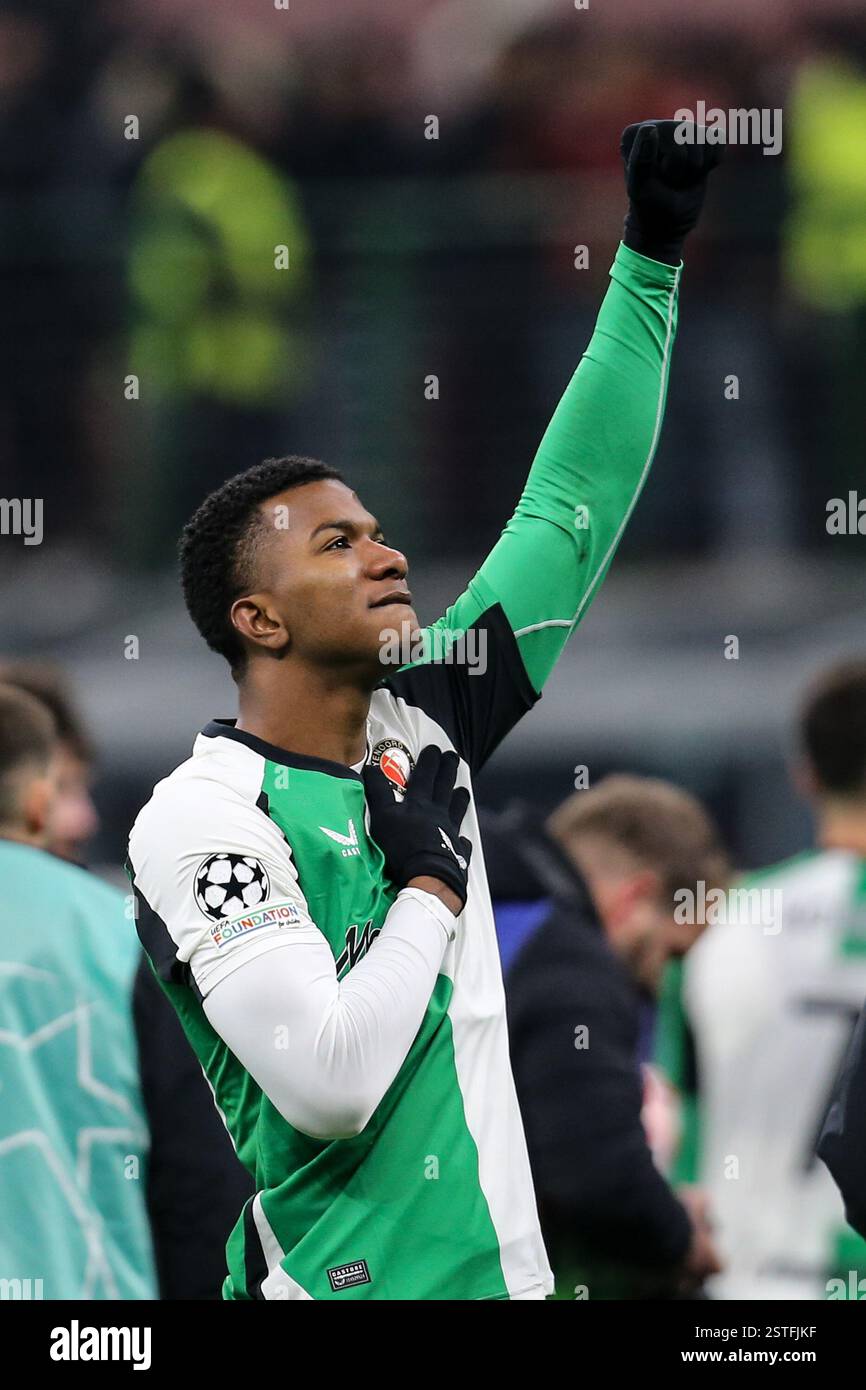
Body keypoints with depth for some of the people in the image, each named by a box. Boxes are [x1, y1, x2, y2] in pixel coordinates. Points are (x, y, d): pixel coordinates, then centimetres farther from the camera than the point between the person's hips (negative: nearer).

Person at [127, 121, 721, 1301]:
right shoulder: (200, 818, -12)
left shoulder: (422, 717, 8)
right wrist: (433, 883, -9)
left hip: (506, 1269, 7)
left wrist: (653, 251, 9)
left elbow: (571, 514, 13)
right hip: (344, 1285, -7)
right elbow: (327, 1086, -23)